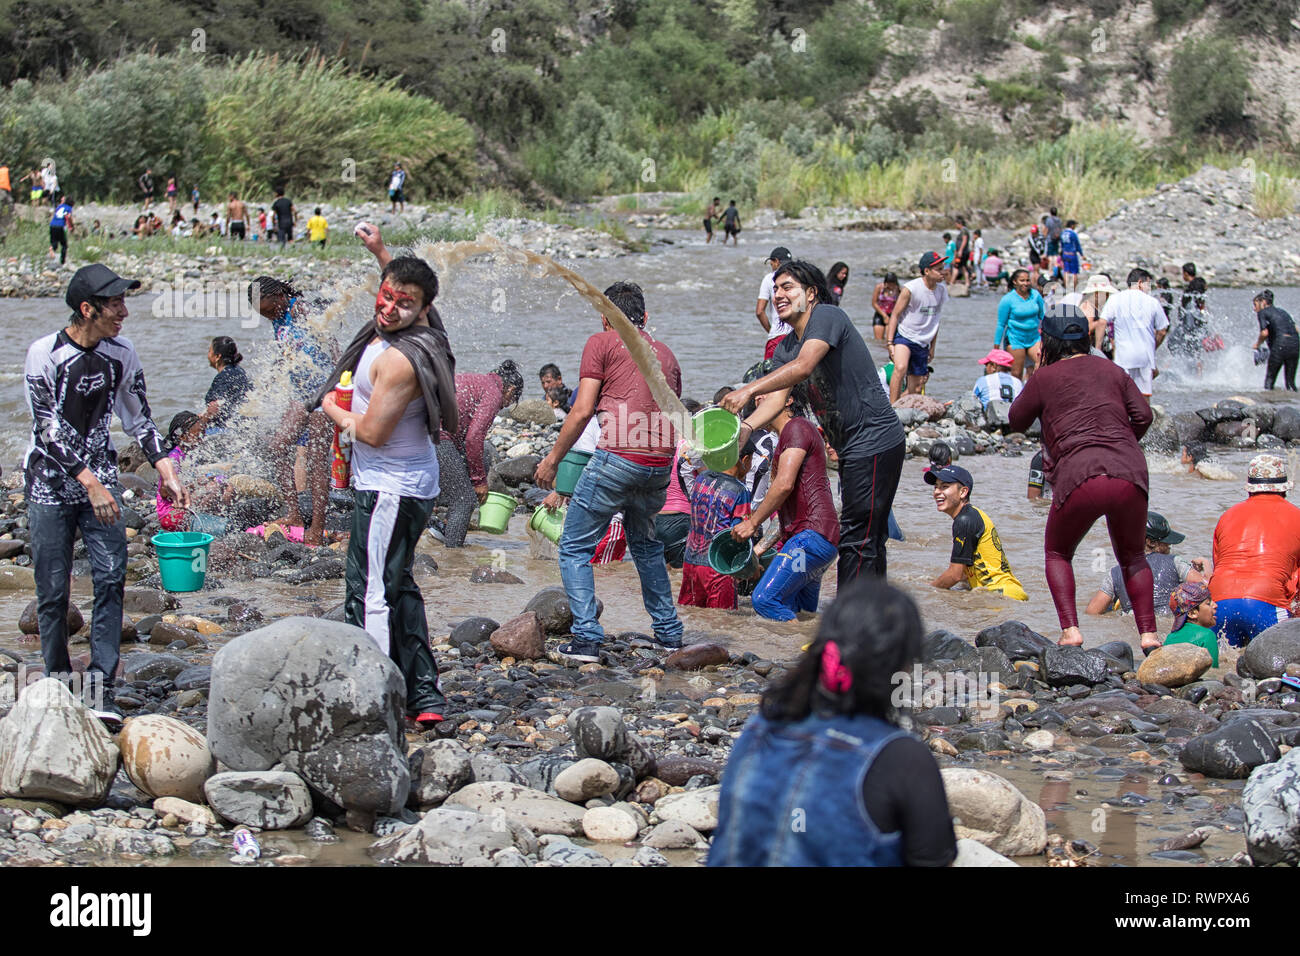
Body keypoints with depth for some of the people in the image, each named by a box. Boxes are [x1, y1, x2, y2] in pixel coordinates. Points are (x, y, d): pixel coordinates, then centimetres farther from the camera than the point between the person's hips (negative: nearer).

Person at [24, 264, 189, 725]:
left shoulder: (121, 353, 0)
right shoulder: (45, 354, -14)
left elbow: (139, 419, 10)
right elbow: (49, 430, -17)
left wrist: (168, 473, -2)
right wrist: (91, 485, -23)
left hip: (100, 478, 3)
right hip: (50, 481, -3)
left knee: (111, 578, -9)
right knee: (53, 590, -1)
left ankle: (101, 690, -8)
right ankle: (58, 683, 14)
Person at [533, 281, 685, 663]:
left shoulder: (601, 343, 5)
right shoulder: (665, 353, 22)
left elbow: (583, 410, -3)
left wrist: (553, 459, 5)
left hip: (618, 457, -6)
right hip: (660, 464, 6)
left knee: (575, 548, 3)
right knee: (646, 545, 27)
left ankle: (586, 639, -8)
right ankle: (668, 632, 28)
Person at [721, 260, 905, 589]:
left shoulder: (827, 316, -12)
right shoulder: (787, 348, 15)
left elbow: (803, 366, -28)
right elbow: (776, 397, 1)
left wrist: (748, 391, -35)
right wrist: (744, 427, -18)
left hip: (874, 440, -10)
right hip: (855, 448, 10)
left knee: (856, 538, -10)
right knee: (869, 539, 16)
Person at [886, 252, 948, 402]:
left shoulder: (942, 289, 5)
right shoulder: (911, 289, -12)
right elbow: (895, 315, -8)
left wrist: (932, 347, 20)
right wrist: (890, 343, -15)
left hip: (922, 343, 6)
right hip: (903, 337, -6)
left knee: (917, 388, 6)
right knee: (900, 368, -32)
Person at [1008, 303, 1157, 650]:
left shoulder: (1045, 378, 9)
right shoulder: (1113, 371, 19)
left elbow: (1016, 421, 22)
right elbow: (1143, 416, 12)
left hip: (1079, 476, -3)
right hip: (1130, 474, 3)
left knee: (1057, 553, 20)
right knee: (1132, 556, 23)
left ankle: (1070, 630, 1)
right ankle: (1148, 633, 8)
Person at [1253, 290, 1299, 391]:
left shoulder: (1262, 312, 7)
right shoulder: (1283, 311, 27)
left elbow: (1265, 333, -6)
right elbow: (1296, 329, 17)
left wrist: (1257, 344, 11)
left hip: (1280, 345, -6)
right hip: (1295, 344, 6)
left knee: (1269, 379, 5)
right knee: (1290, 382, 11)